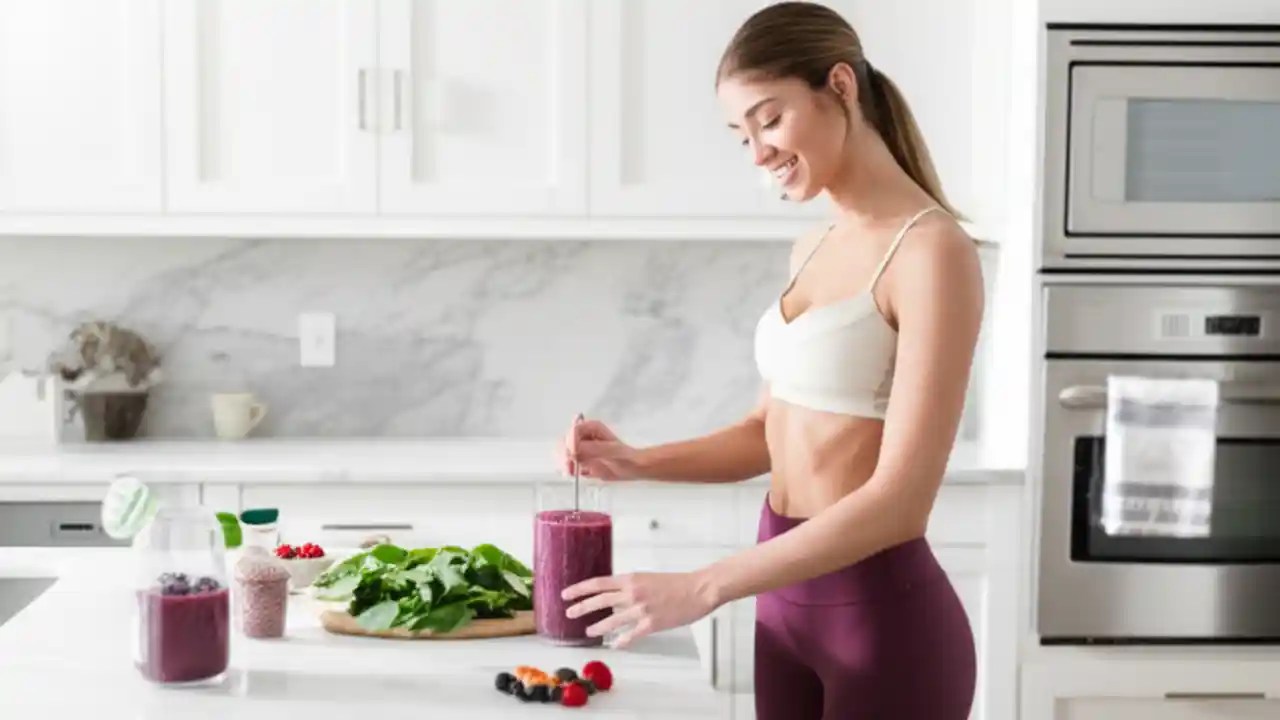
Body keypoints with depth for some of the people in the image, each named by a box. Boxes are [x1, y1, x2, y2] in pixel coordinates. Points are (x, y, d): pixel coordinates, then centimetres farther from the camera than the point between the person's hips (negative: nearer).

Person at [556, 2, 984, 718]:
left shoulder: (933, 251, -17)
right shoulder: (814, 249, 9)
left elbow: (899, 502, -22)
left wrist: (701, 589, -24)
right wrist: (634, 462, 1)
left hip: (884, 617, -7)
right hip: (789, 598, 7)